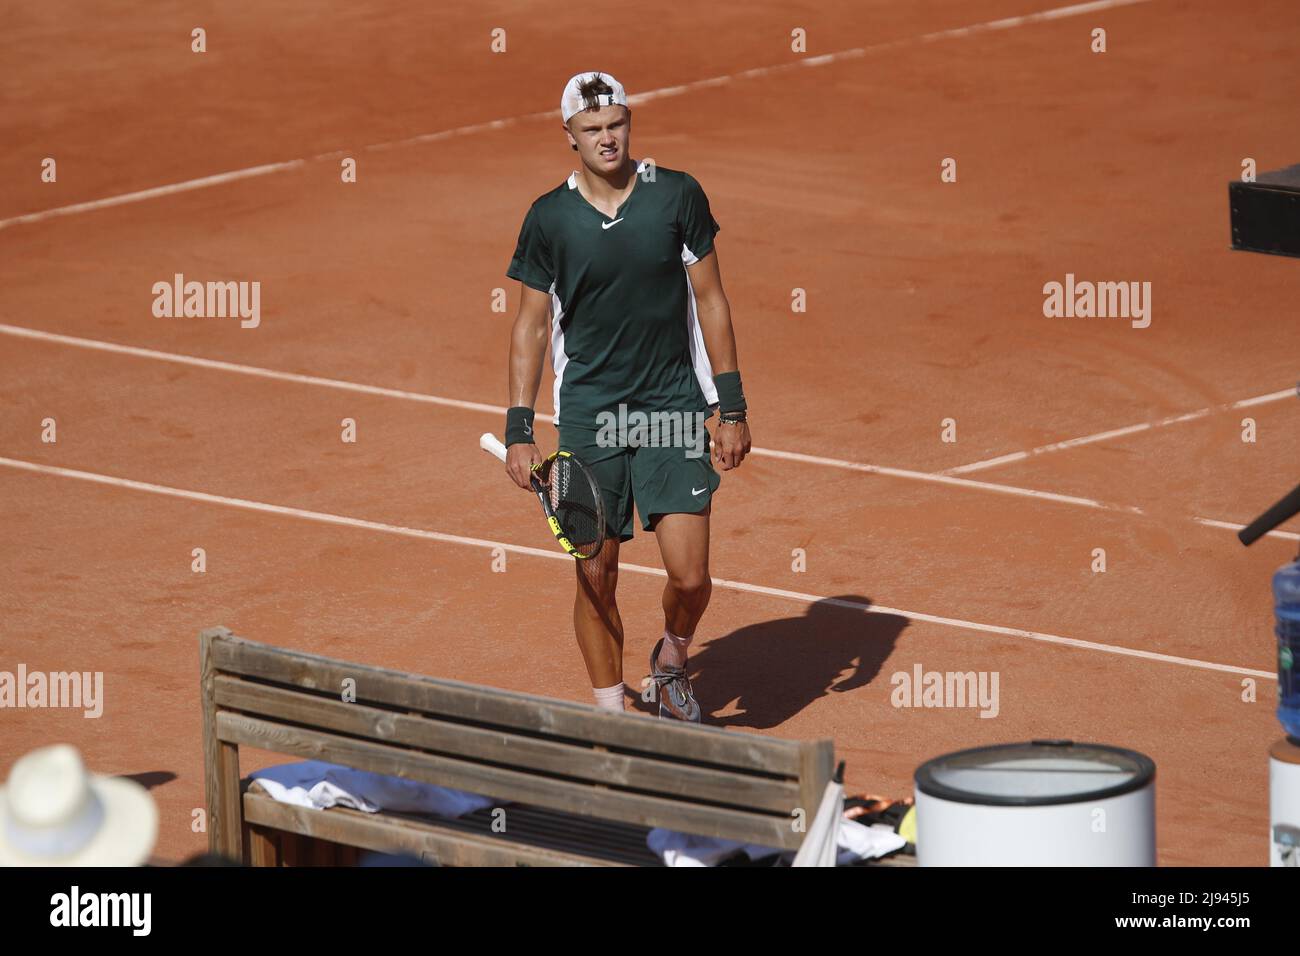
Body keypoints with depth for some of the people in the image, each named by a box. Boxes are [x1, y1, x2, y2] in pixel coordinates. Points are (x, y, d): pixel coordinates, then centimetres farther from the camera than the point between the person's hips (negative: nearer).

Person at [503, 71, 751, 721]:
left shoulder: (678, 197, -1)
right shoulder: (550, 218, -1)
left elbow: (711, 302, 4)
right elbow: (531, 325, 5)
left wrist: (733, 409, 0)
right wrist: (519, 430, -1)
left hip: (673, 406, 0)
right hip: (587, 414, 0)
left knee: (689, 576, -7)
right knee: (596, 576, 0)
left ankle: (672, 661, 25)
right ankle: (609, 713, 15)